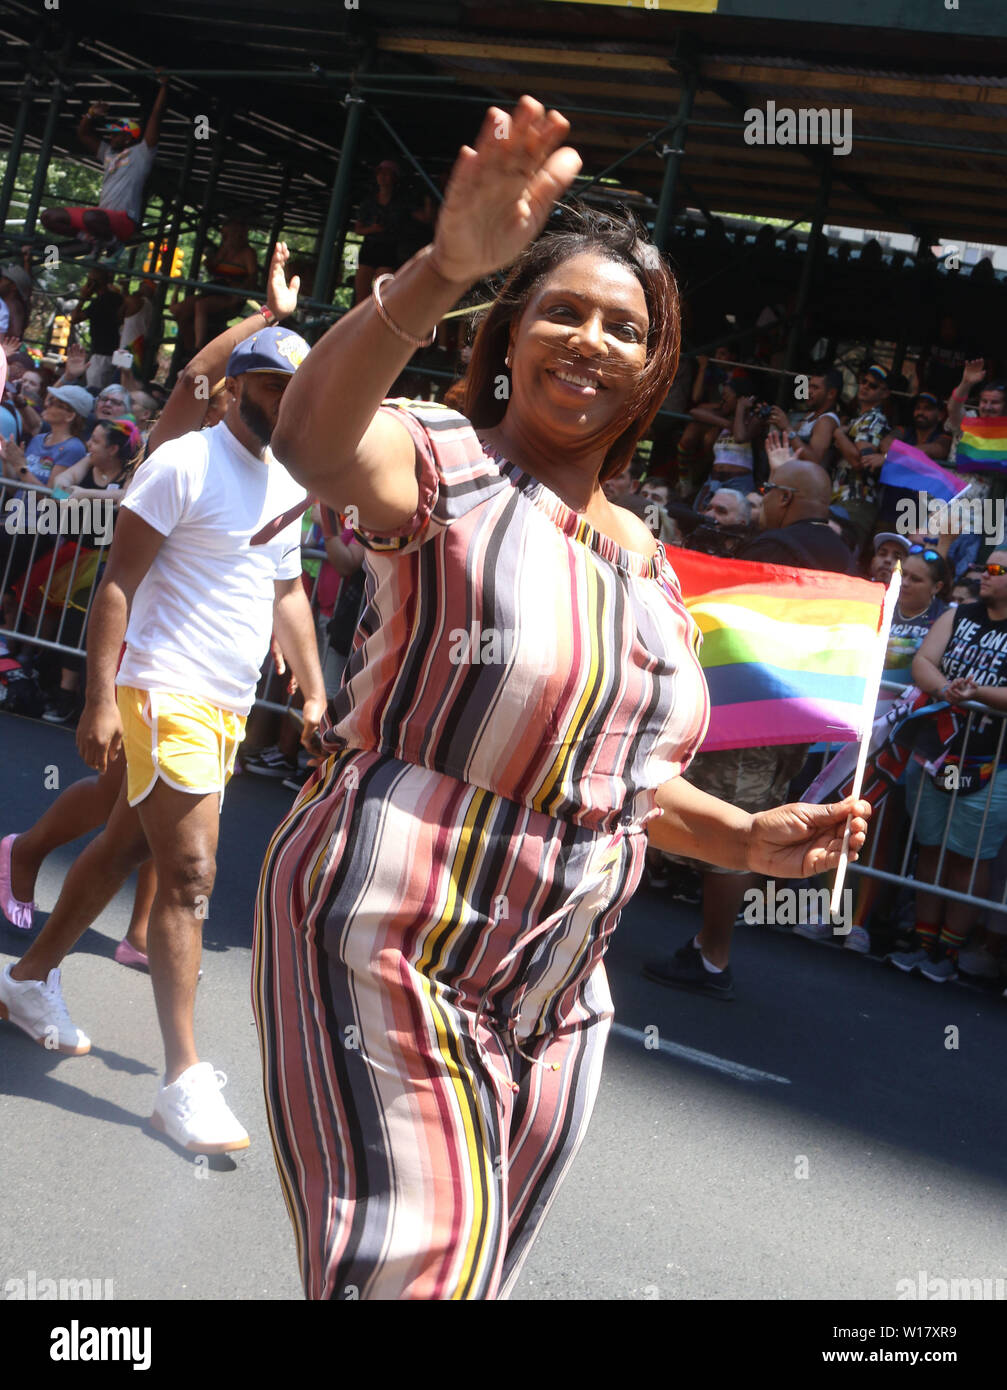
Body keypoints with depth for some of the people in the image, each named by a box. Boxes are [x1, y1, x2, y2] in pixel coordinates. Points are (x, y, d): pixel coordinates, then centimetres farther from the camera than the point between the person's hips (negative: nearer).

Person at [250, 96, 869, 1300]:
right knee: (411, 1269, -7)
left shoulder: (645, 560, 11)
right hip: (388, 961, -7)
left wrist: (747, 838, 7)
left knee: (474, 1270, 19)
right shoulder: (444, 461, -10)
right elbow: (315, 441, -36)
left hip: (553, 998, 7)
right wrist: (446, 267, -49)